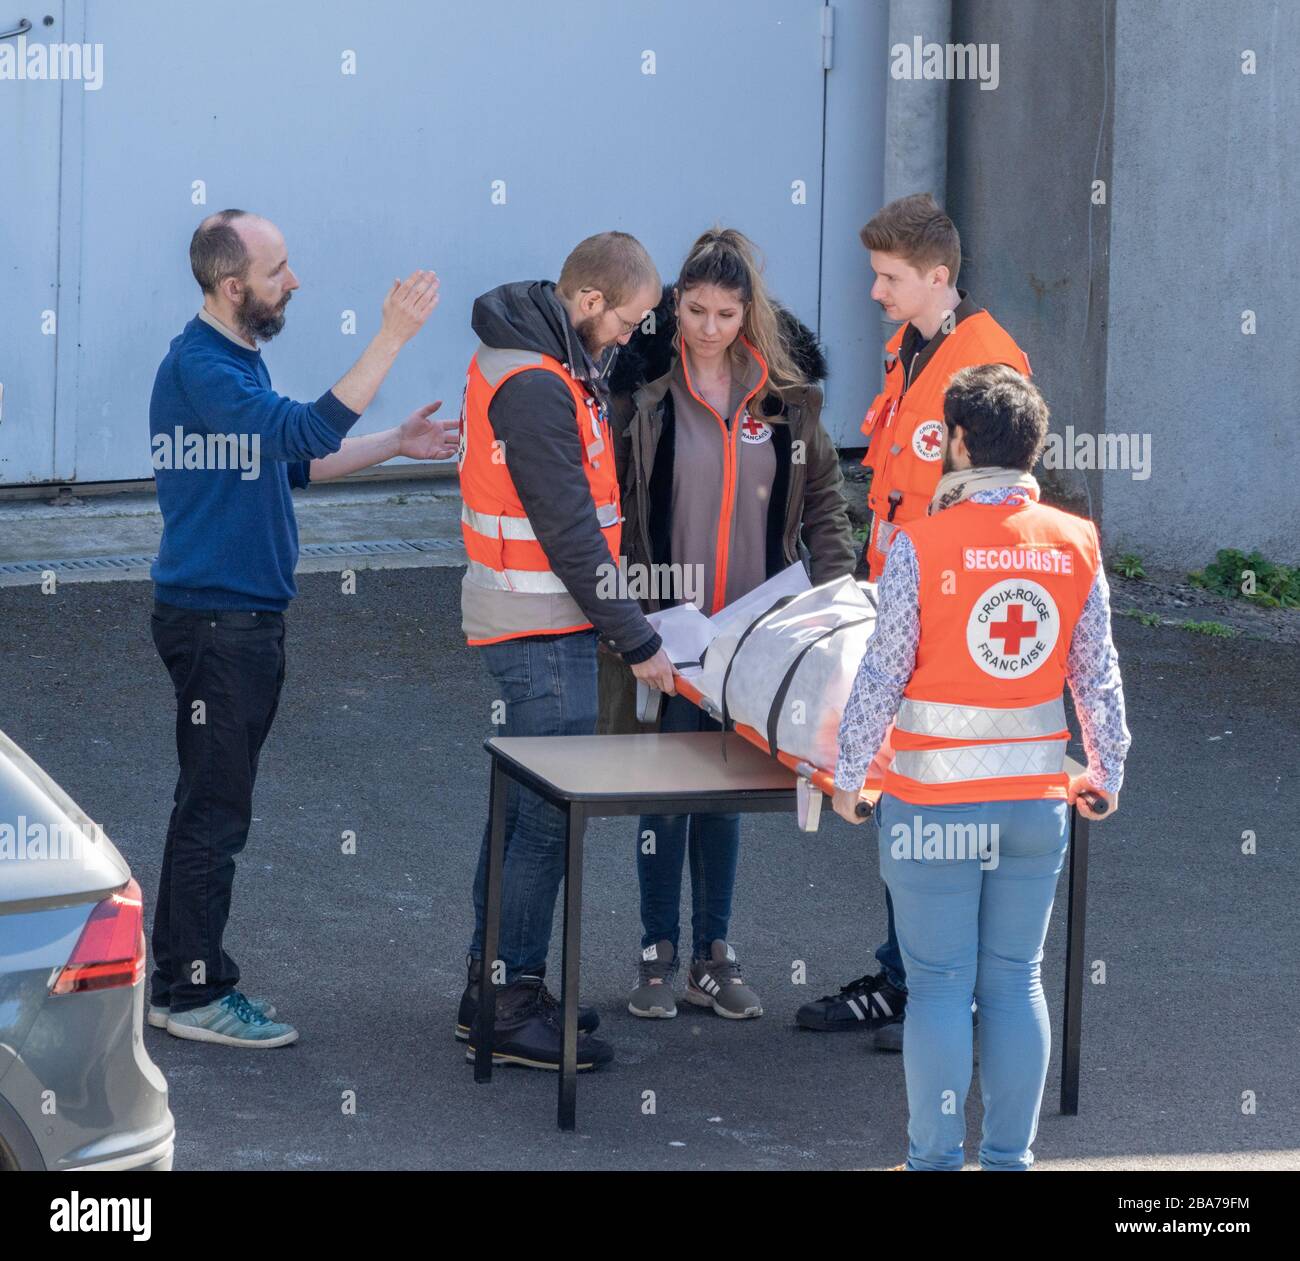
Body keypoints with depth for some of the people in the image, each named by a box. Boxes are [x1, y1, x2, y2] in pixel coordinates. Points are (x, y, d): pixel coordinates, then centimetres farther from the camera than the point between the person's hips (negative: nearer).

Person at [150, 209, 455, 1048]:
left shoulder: (236, 362, 14)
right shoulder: (198, 367, -19)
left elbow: (296, 462, 23)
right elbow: (308, 431, -30)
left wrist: (396, 445, 14)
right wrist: (393, 338, -31)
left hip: (245, 616, 10)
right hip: (217, 621, -10)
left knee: (213, 809, 14)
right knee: (214, 812, -4)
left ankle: (183, 979, 22)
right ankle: (195, 994, 2)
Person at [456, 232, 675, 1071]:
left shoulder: (525, 358, 13)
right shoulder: (535, 388, -20)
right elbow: (569, 532, -20)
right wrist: (637, 642, -16)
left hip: (526, 622, 11)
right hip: (543, 627, -11)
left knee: (524, 803, 15)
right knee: (551, 812, -7)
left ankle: (492, 984, 23)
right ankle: (513, 1006, -4)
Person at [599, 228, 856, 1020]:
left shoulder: (786, 395, 3)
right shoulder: (642, 388, -6)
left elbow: (825, 494, 10)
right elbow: (608, 505, -4)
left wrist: (834, 584, -3)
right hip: (666, 621, -3)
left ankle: (715, 954, 19)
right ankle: (659, 955, 13)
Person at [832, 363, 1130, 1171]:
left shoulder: (923, 545, -12)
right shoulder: (1076, 545, -2)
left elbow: (882, 675, -9)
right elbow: (1100, 678, 3)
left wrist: (848, 775, 3)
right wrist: (1107, 775, 16)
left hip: (935, 807, -3)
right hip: (1036, 801, 3)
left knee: (940, 988, 4)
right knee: (1016, 982, 11)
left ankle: (937, 1159, 9)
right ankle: (1010, 1157, 16)